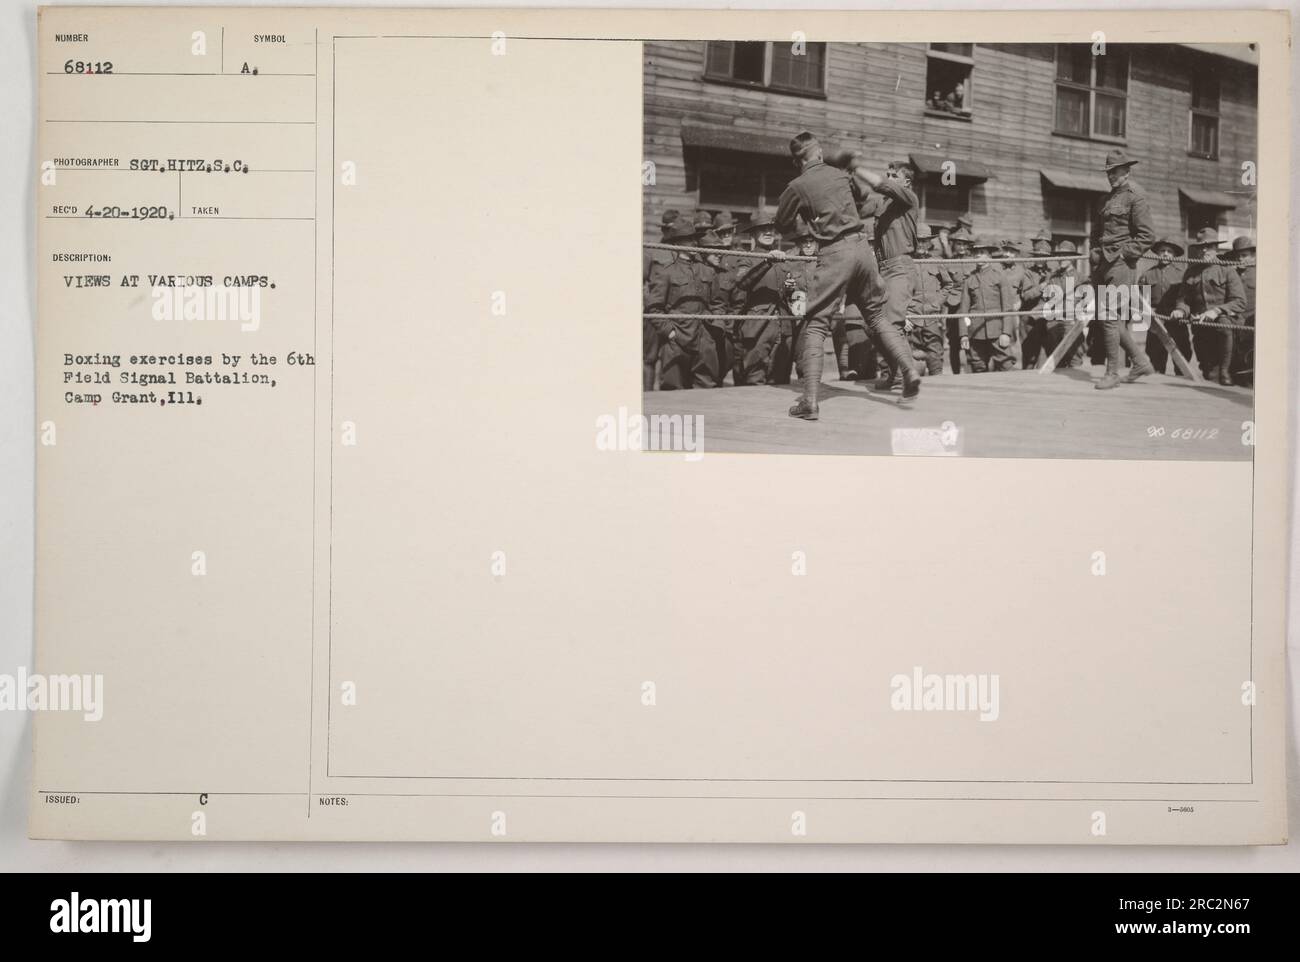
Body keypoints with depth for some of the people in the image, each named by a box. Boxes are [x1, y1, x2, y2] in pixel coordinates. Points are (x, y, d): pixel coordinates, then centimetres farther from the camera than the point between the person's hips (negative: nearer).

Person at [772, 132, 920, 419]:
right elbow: (864, 191, 32)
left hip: (835, 254, -4)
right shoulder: (840, 173, 11)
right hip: (861, 245, 5)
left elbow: (782, 226, 9)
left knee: (815, 324, -2)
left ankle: (809, 400, -12)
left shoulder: (796, 187, -3)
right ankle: (909, 371, 10)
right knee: (877, 316, 20)